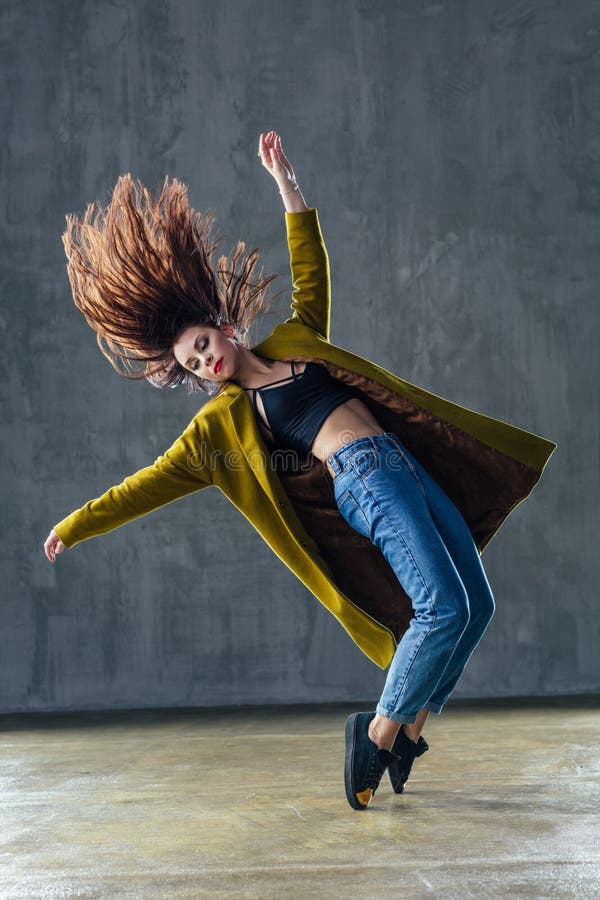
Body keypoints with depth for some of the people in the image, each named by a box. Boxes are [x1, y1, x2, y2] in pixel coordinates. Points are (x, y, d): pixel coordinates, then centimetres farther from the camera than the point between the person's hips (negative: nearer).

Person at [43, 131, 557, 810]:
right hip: (365, 482, -6)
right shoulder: (222, 421, 6)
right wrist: (75, 525, 8)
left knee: (476, 607, 1)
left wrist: (285, 184, 19)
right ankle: (378, 733, -8)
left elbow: (311, 272, 25)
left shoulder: (295, 341, 19)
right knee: (444, 608, -21)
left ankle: (410, 730, 11)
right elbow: (153, 481, 8)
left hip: (411, 467, 6)